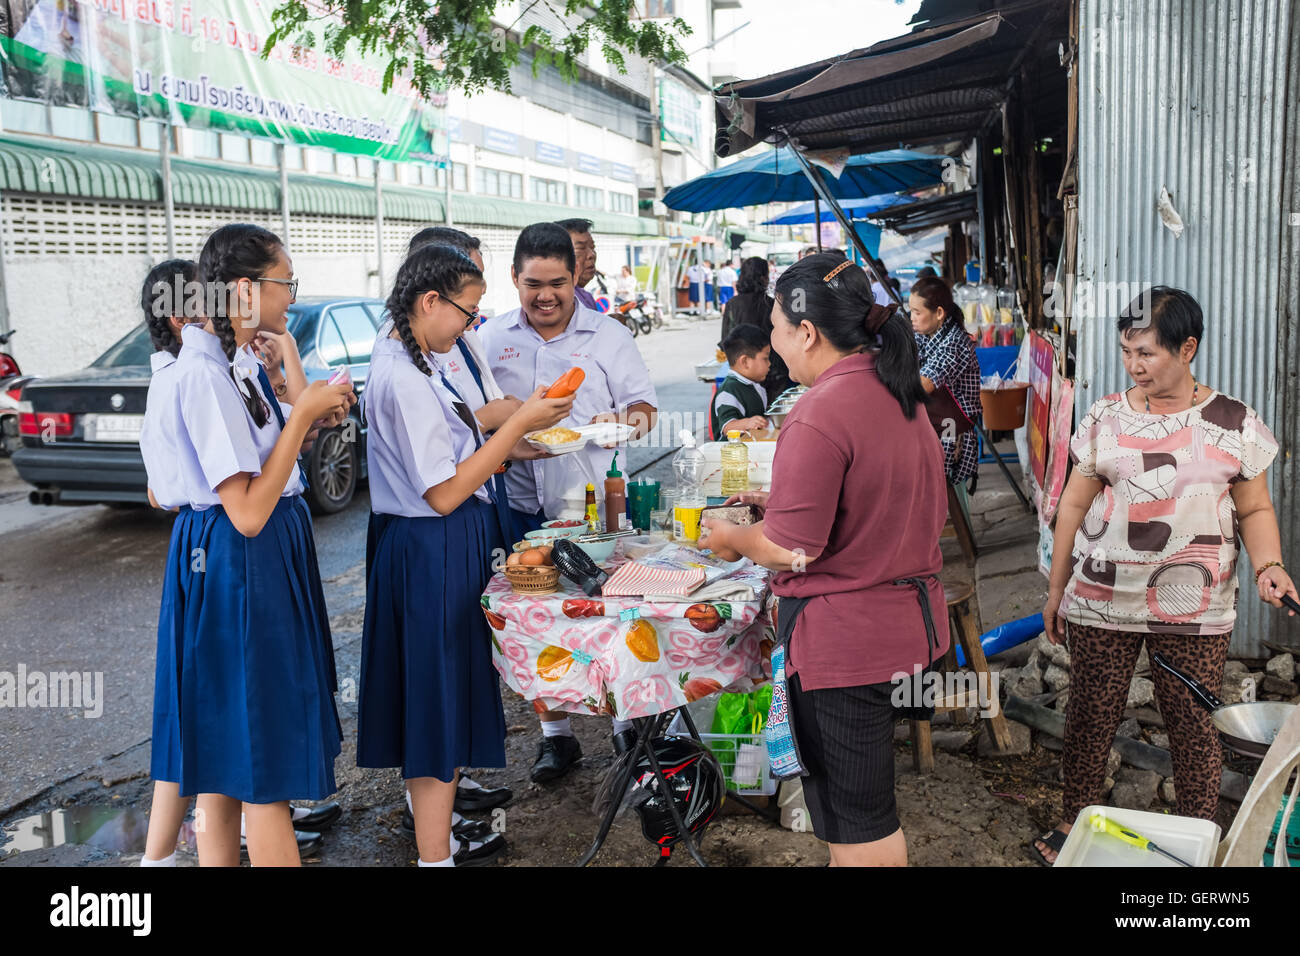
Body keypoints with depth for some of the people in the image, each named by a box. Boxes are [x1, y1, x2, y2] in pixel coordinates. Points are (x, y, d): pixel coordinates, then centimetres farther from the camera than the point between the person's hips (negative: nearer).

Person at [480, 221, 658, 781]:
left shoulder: (609, 338, 3)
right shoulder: (492, 340, 8)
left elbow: (643, 407, 2)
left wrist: (623, 420, -20)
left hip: (595, 504, -2)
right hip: (522, 508, 2)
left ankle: (628, 724, 23)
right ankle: (555, 733, 25)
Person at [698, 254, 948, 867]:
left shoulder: (819, 414, -22)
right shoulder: (900, 394, 6)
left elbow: (793, 549, -22)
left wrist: (732, 538, -3)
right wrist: (783, 500, 16)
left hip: (843, 639, -9)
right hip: (911, 617, 9)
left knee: (855, 819, 7)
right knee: (867, 801, 23)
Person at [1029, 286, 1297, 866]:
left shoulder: (1234, 423, 1)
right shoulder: (1106, 417, 3)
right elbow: (1074, 505, 7)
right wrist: (1056, 589, 9)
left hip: (1194, 610, -1)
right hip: (1101, 600, 1)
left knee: (1195, 726, 5)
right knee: (1089, 719, 8)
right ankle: (1075, 825, 26)